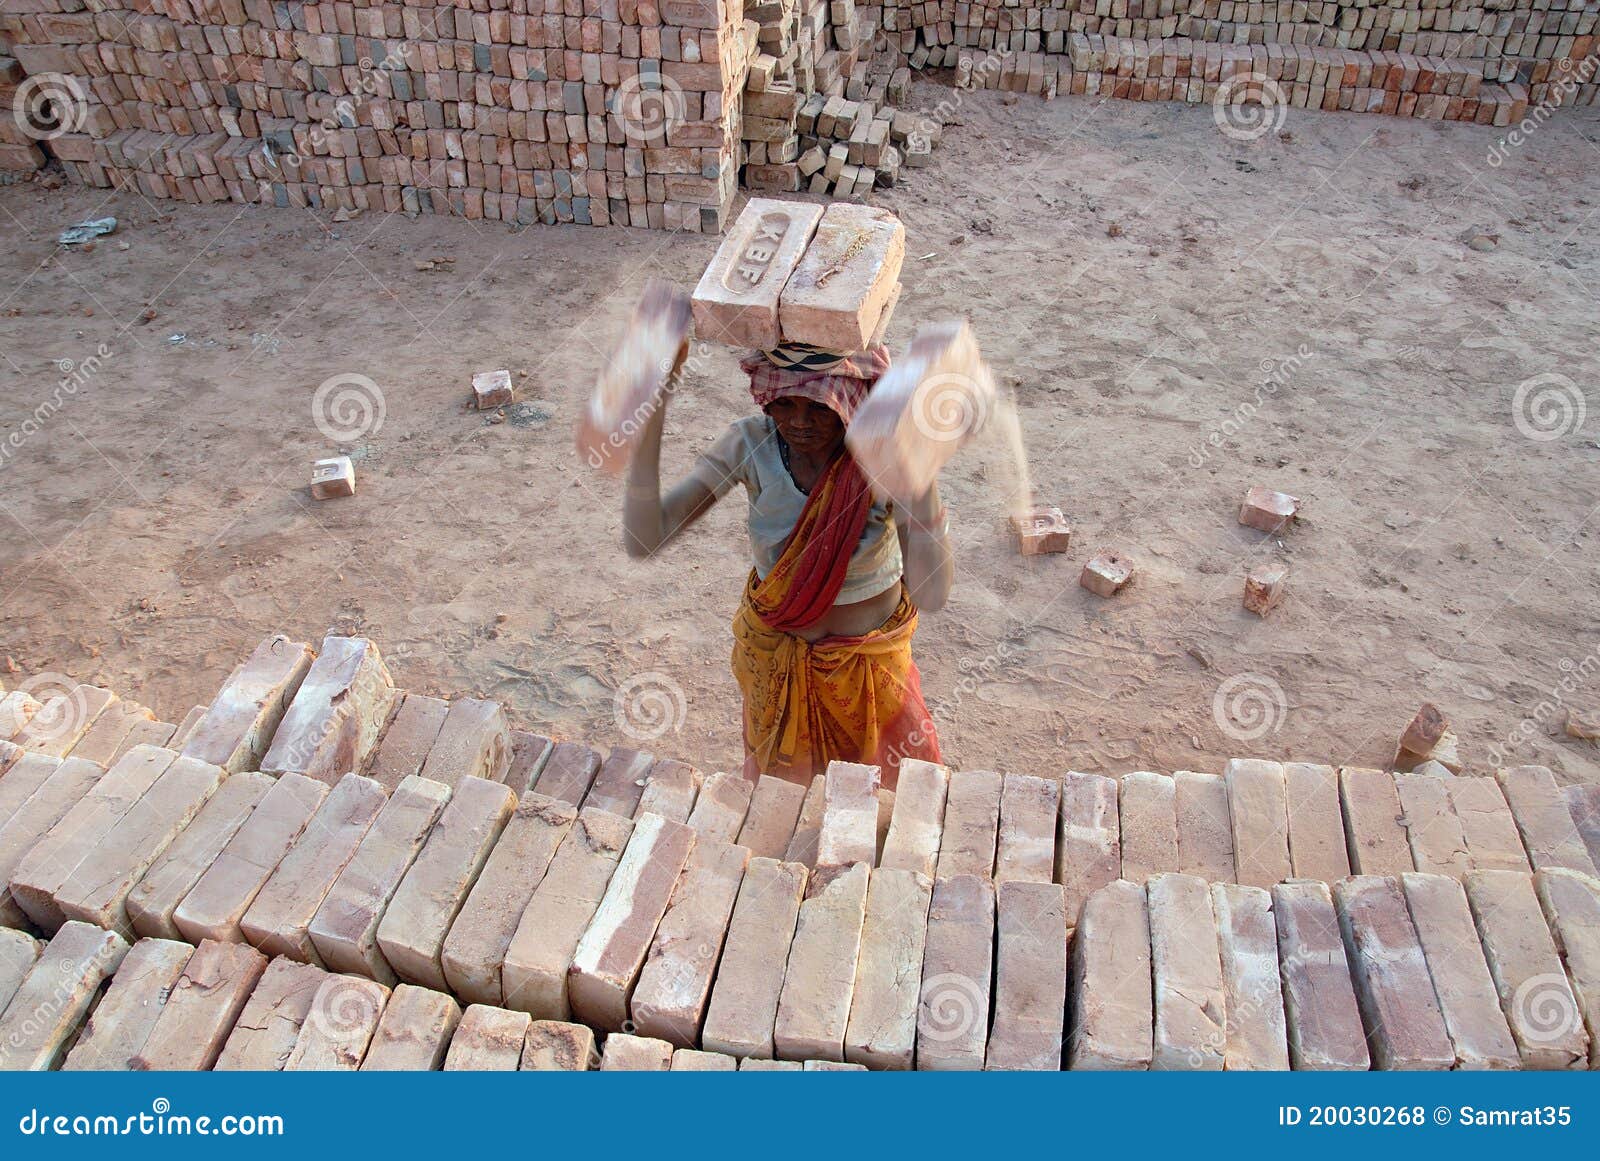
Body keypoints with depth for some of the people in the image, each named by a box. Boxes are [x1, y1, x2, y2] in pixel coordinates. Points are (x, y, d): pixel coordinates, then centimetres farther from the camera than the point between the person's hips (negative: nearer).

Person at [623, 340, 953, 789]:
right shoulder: (751, 444, -25)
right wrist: (651, 414, -43)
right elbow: (644, 540, -33)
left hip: (869, 652, -1)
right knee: (778, 776, 29)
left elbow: (931, 595, -41)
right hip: (774, 647, 1)